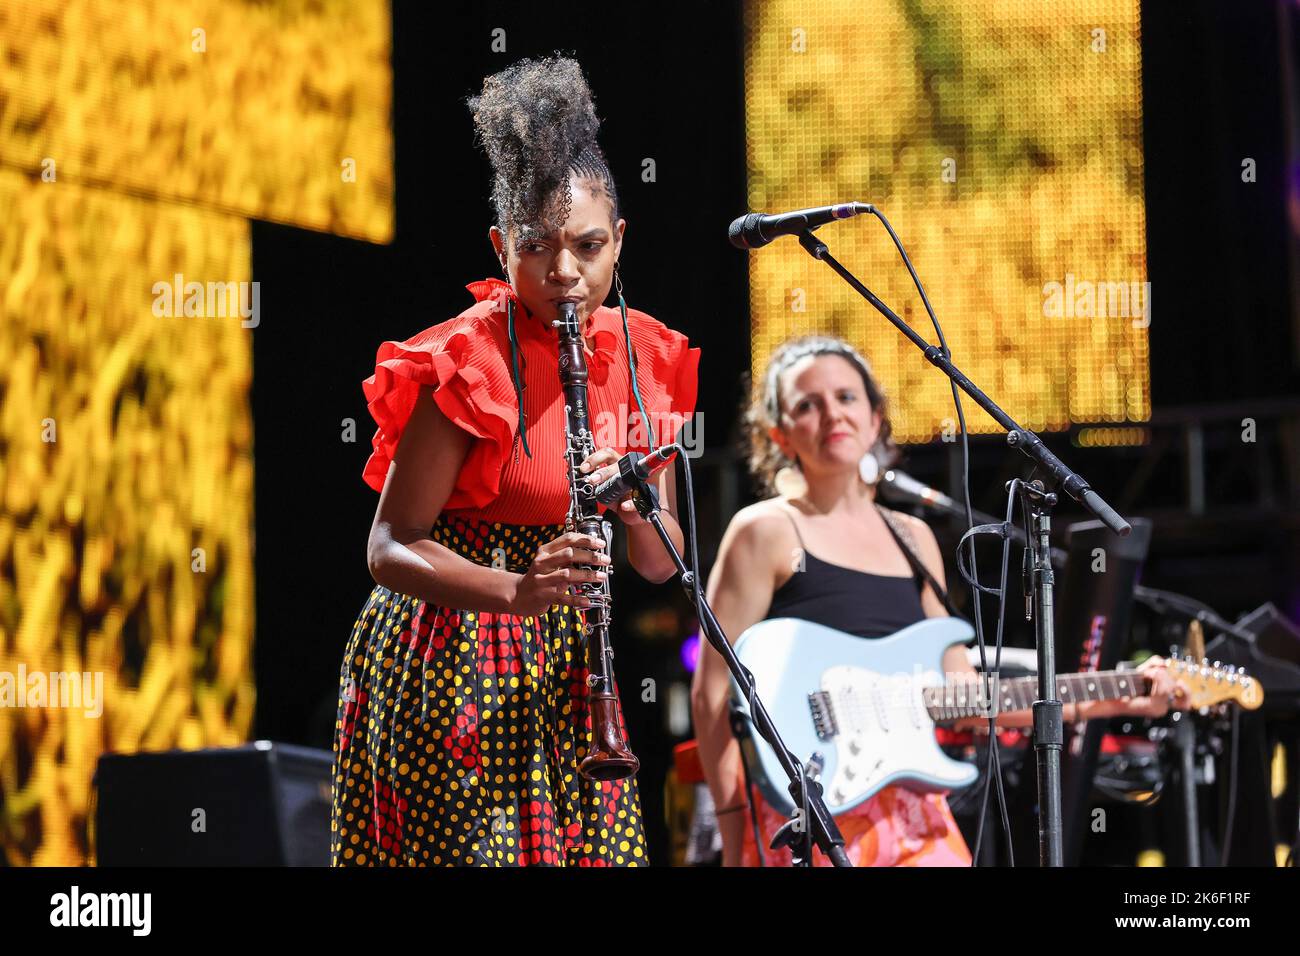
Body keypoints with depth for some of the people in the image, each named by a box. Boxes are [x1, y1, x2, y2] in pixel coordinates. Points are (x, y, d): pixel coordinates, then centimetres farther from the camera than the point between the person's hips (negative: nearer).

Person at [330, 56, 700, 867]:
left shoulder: (643, 356, 3)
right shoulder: (470, 364, -14)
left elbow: (662, 563, 8)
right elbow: (390, 549, -14)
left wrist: (630, 504, -15)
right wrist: (518, 591, -29)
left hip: (564, 673, 6)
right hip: (450, 670, -6)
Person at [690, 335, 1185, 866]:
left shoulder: (911, 540, 16)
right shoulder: (766, 531, -1)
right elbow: (714, 693, -6)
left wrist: (1105, 704, 10)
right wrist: (735, 839, -13)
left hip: (912, 814, 5)